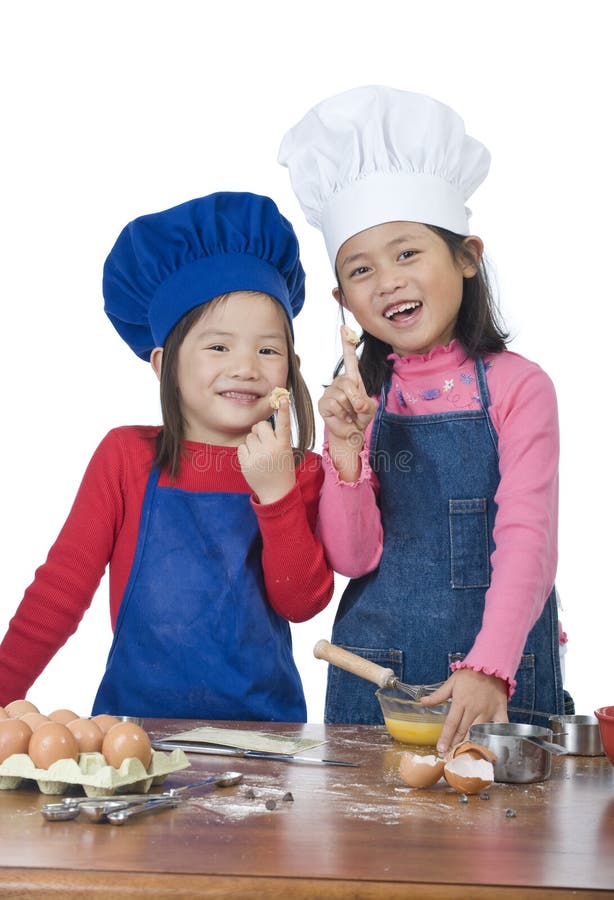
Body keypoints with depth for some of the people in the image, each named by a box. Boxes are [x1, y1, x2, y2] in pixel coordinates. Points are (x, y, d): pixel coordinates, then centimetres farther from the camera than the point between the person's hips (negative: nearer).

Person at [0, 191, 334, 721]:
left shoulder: (301, 474, 3)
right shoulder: (126, 456, 1)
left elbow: (303, 603, -4)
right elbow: (61, 588, 0)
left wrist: (276, 493, -15)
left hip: (260, 722, -1)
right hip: (135, 716, 1)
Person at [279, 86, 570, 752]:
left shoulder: (517, 386, -7)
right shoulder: (358, 397, 3)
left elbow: (526, 543, -16)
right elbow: (351, 558, -3)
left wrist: (488, 668, -30)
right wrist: (346, 448, -18)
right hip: (373, 672, 3)